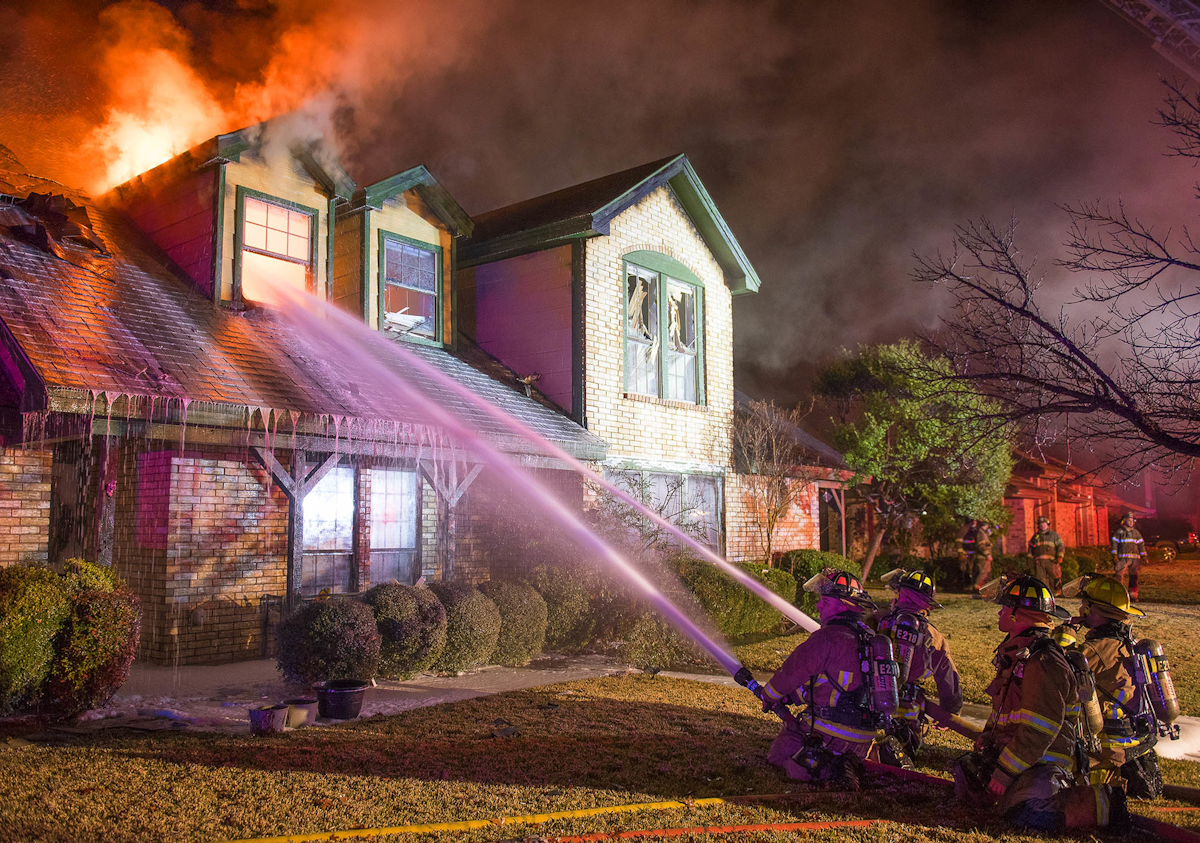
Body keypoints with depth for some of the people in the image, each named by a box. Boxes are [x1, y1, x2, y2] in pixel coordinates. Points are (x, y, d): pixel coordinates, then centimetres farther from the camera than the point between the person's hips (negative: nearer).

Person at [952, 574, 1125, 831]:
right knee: (966, 783, 6)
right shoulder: (1016, 653, 12)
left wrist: (1004, 772, -21)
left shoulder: (1044, 663, -21)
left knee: (1028, 815, -26)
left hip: (1045, 759, -9)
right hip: (1008, 749, 9)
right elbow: (1002, 710, 21)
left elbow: (1038, 731, -24)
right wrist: (983, 743, 10)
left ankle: (1103, 803, -5)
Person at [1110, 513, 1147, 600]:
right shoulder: (1119, 532, 5)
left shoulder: (1136, 533, 17)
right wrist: (1114, 555, -6)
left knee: (1134, 577, 5)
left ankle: (1133, 595, 12)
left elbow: (1141, 544, 19)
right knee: (1120, 575, -11)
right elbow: (1114, 543, 2)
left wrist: (1143, 556, 10)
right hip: (1122, 558, -4)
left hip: (1134, 558, 4)